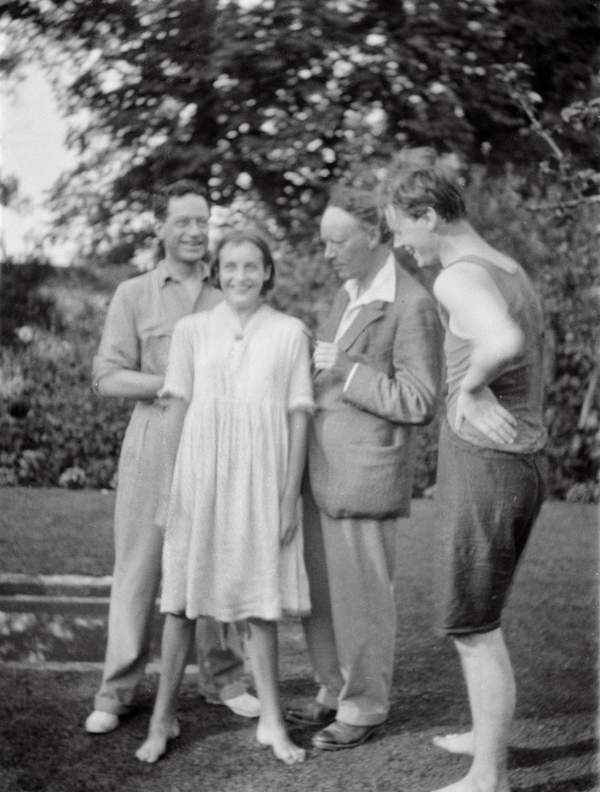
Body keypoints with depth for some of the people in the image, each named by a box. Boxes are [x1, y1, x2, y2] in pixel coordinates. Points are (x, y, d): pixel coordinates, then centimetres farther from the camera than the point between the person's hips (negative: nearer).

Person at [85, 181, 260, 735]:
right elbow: (108, 377, -2)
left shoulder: (227, 298, 10)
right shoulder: (134, 295, 4)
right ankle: (117, 690, 10)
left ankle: (224, 677, 19)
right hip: (153, 440, -2)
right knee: (139, 564, 1)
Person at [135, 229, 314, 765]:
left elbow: (299, 418, 0)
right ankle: (164, 716, 16)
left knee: (261, 599, 6)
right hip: (201, 471, 1)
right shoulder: (192, 330, 3)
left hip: (261, 475, -1)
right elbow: (177, 411, 5)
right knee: (182, 596, 5)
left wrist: (290, 497, -3)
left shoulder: (290, 333, 0)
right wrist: (171, 485, 1)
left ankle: (271, 720, 15)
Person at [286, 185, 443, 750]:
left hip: (366, 473, -9)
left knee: (360, 595, 3)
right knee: (319, 591, 15)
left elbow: (419, 402, -17)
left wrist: (343, 370, -18)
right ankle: (336, 692, 31)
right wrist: (320, 369, 6)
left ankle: (364, 709, 18)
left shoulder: (412, 305, -15)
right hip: (324, 470, 9)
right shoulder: (349, 293, 13)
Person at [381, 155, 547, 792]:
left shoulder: (460, 278, -18)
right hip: (523, 462, 9)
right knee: (477, 618, 22)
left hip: (481, 468, -9)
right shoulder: (511, 271, 12)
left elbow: (503, 341, -38)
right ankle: (486, 735, 35)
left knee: (474, 629, 1)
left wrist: (472, 385, -21)